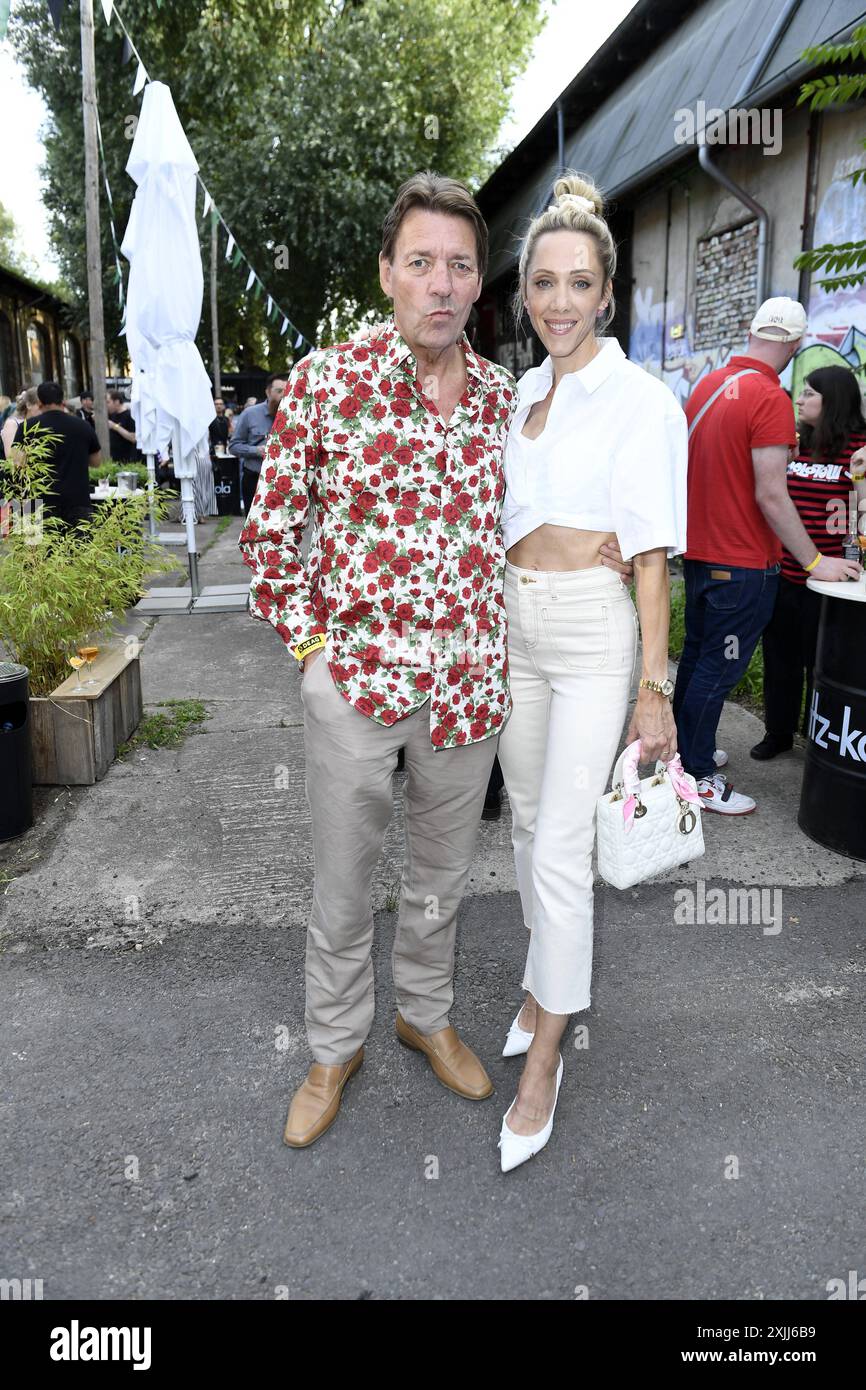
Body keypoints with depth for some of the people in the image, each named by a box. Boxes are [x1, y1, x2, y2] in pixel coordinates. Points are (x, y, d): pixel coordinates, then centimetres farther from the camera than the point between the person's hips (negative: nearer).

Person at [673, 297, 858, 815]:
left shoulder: (707, 385, 7)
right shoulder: (770, 398, -18)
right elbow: (771, 496, -21)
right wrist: (815, 562, -15)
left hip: (700, 552, 8)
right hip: (743, 563, -8)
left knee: (696, 655, 18)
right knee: (719, 669, 1)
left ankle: (684, 750, 32)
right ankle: (698, 777, 10)